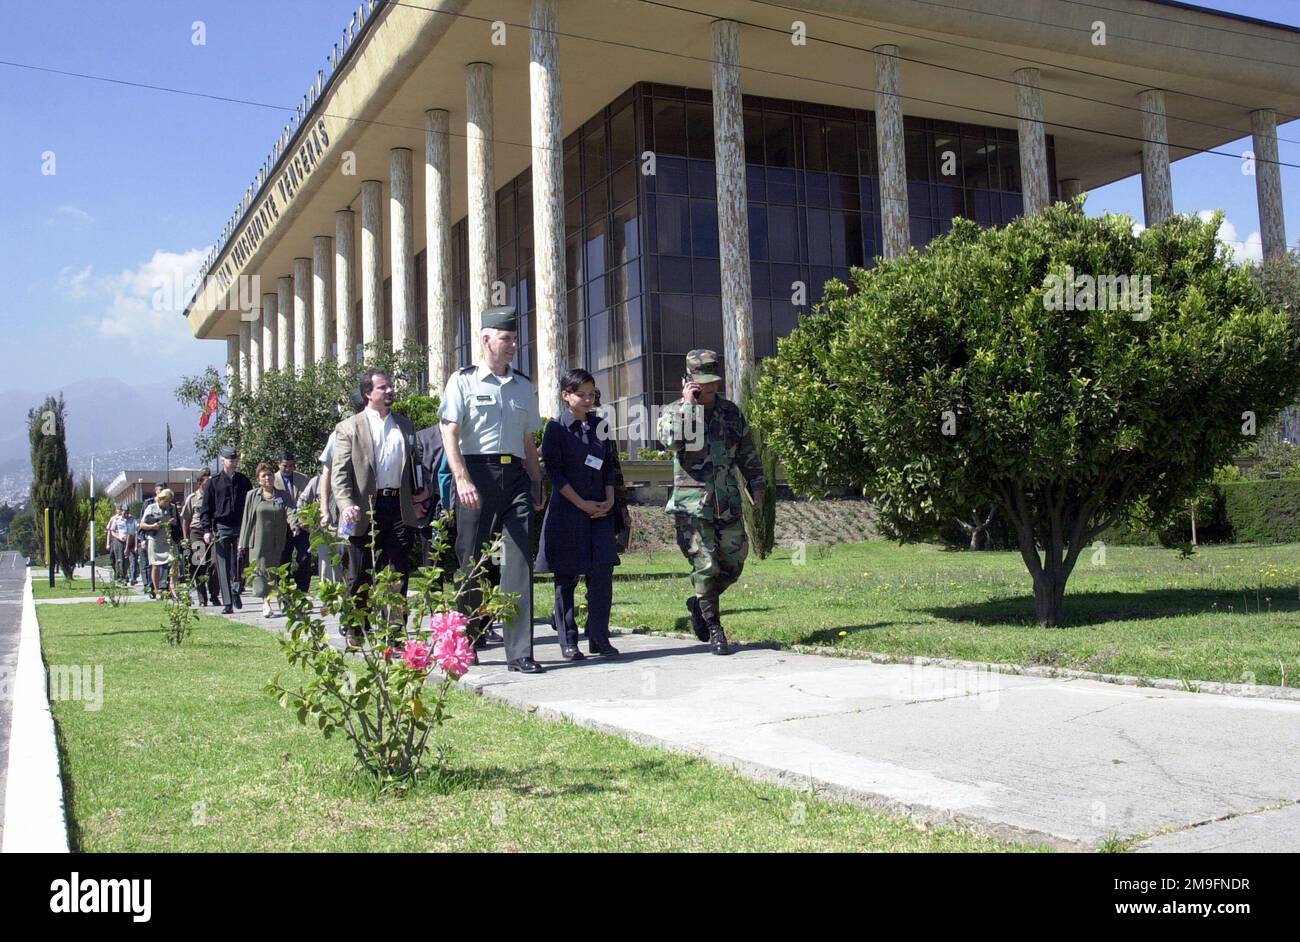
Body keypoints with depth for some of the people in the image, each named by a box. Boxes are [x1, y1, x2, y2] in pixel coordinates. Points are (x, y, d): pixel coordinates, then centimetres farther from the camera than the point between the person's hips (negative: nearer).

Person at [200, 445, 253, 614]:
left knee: (240, 561, -12)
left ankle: (236, 590, 11)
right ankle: (227, 603, 4)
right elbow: (205, 509, 5)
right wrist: (206, 530, -5)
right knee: (223, 567, 0)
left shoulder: (244, 481, 11)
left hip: (241, 527, 1)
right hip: (221, 528, -1)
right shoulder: (214, 482, 5)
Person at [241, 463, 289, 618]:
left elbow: (288, 512, -1)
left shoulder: (282, 495, 9)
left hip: (278, 541, 1)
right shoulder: (252, 495, 7)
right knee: (261, 570, -6)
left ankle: (281, 598, 14)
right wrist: (244, 543, 4)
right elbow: (247, 519, 7)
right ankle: (265, 602, -6)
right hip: (259, 542, -1)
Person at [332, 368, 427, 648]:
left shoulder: (405, 425, 17)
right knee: (360, 577, 6)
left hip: (400, 508, 3)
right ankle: (355, 634, 21)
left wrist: (419, 490, 8)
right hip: (366, 511, -3)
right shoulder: (349, 428, 4)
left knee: (399, 572, 0)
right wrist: (346, 506, -17)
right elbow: (339, 474, -3)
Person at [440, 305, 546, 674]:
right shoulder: (463, 381, 3)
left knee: (520, 561, -5)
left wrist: (537, 484, 12)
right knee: (472, 561, 3)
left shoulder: (523, 386, 17)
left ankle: (520, 652, -4)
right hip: (477, 474, -4)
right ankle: (466, 645, 20)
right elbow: (450, 434, -6)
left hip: (515, 476, 4)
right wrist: (462, 479, -18)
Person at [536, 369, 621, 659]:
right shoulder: (557, 428, -2)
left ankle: (599, 638, 4)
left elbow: (608, 467, 14)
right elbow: (554, 472, -7)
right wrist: (581, 504, -11)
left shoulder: (600, 426, 12)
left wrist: (610, 500, -1)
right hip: (567, 512, -4)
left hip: (600, 510, 4)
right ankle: (568, 641, 10)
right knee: (566, 577, 2)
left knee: (603, 572, -5)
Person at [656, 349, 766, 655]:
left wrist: (757, 484, 12)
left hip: (728, 503, 5)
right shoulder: (675, 411, -2)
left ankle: (700, 603, 32)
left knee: (734, 563, 7)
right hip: (692, 505, -4)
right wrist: (688, 403, -20)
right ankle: (714, 629, 8)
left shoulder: (731, 411, 11)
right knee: (705, 567, -6)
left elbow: (747, 453, 19)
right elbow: (672, 441, -25)